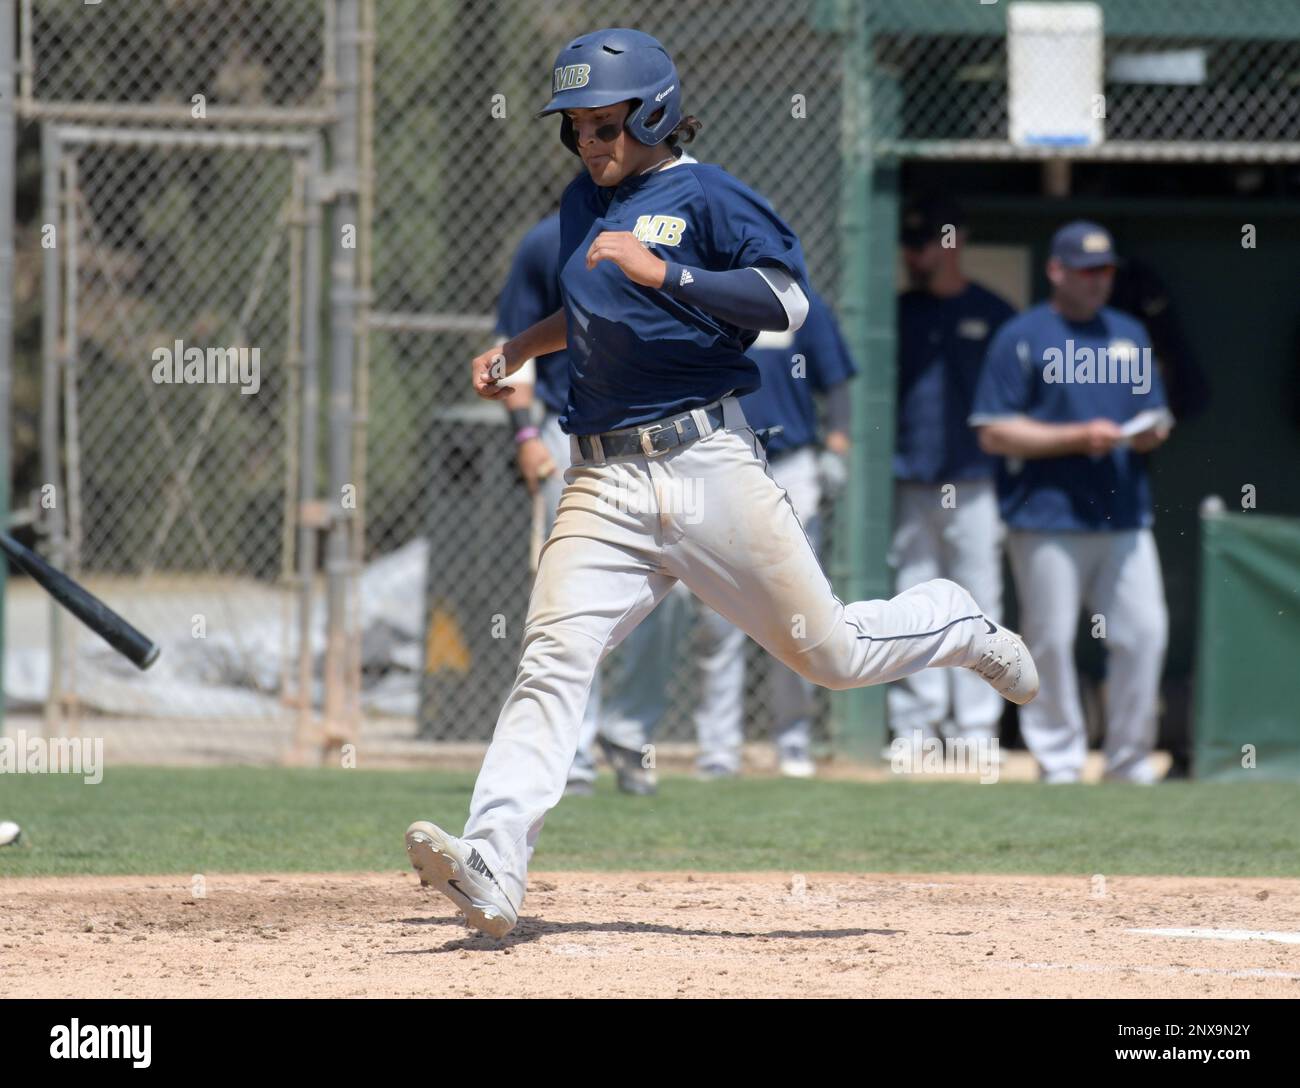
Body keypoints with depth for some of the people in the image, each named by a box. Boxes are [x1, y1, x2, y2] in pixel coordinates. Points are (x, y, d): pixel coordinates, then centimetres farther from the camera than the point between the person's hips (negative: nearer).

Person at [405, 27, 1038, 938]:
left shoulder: (706, 196, -2)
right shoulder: (583, 204, 19)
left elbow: (787, 301, -15)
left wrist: (661, 270, -19)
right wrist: (517, 349, 24)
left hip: (708, 463, -5)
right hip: (604, 482, 5)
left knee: (828, 653, 2)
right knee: (553, 659, -15)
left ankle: (958, 624, 34)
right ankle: (492, 870, -27)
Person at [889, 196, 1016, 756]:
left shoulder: (993, 315, 6)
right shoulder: (897, 312, 13)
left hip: (975, 482, -2)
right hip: (908, 487, 2)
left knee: (978, 604, -2)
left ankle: (975, 726, 1)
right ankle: (915, 724, 6)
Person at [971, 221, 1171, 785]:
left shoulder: (1129, 334, 17)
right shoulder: (1021, 338, -1)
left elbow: (1156, 416, 24)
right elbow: (994, 432, -7)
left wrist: (1152, 432, -1)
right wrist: (1078, 437, -15)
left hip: (1125, 518, 5)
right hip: (1047, 519, -5)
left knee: (1145, 632, -2)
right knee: (1051, 640, -4)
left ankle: (1130, 761, 9)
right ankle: (1059, 762, 6)